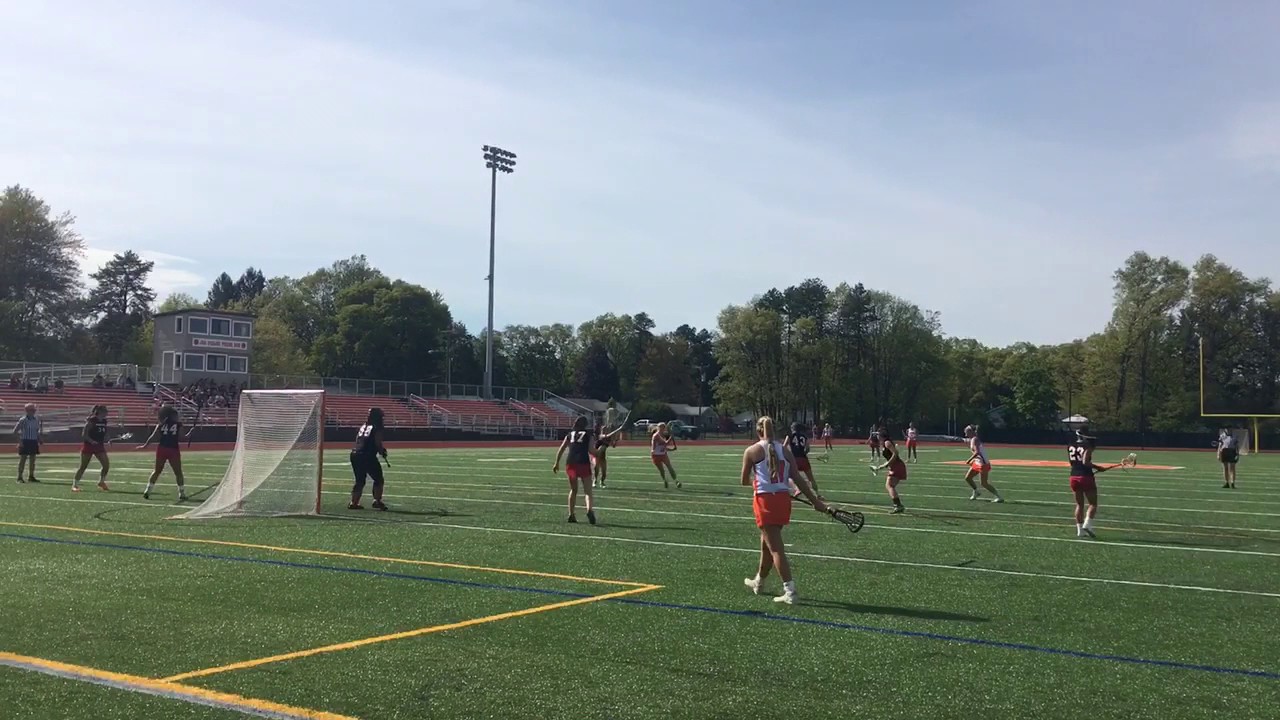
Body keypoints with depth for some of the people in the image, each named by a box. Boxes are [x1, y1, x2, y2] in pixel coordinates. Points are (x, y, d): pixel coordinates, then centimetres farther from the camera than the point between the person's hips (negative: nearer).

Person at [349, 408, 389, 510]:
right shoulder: (377, 428, -3)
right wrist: (382, 452, 12)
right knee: (378, 479, 7)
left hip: (355, 455, 7)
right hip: (367, 456, -7)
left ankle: (353, 503, 13)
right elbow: (378, 444, -9)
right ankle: (377, 501, 2)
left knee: (360, 480, 17)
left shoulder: (363, 426, 18)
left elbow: (358, 441, 19)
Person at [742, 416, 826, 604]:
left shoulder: (752, 451, -4)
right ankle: (759, 581, 40)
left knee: (775, 547, -2)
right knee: (767, 542, 22)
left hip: (765, 499, -5)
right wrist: (816, 501, 5)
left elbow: (745, 481, 5)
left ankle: (790, 591, -9)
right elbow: (798, 479, 2)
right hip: (783, 499, 5)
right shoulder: (785, 450, 5)